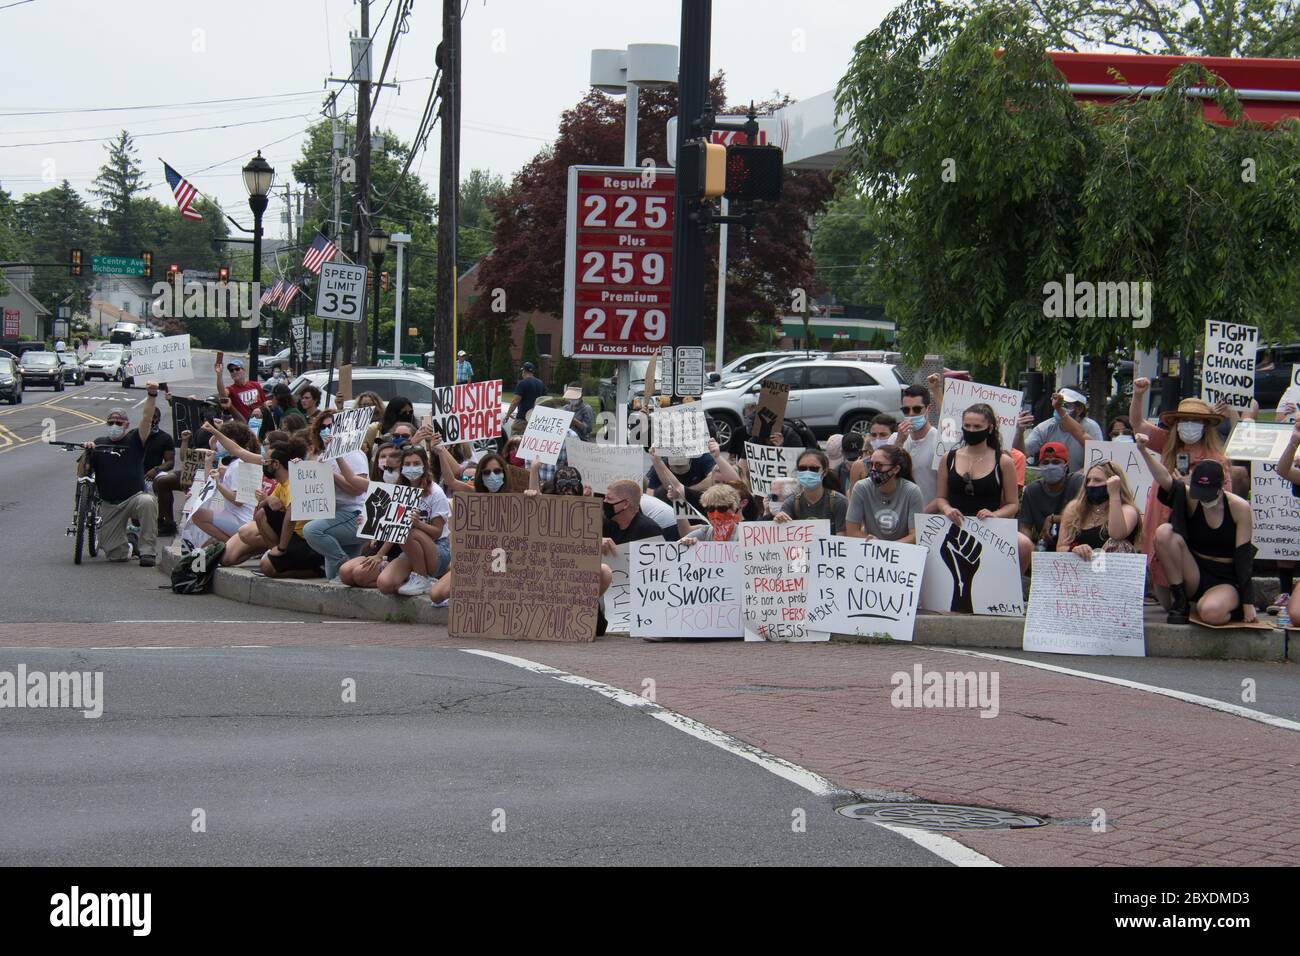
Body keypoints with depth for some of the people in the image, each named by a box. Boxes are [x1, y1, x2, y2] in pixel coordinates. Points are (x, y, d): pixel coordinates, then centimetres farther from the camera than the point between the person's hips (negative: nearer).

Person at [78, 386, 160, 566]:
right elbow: (81, 472, 6)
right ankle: (128, 547, 36)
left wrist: (152, 395, -26)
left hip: (134, 496, -3)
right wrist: (87, 453, -12)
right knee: (114, 554, -2)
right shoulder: (99, 443, 11)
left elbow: (146, 419, -12)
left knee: (147, 502, -40)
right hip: (109, 504, 3)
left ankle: (148, 551, -32)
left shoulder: (134, 441, 4)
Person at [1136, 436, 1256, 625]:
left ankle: (1230, 606, 0)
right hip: (1194, 576, 3)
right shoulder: (1190, 499, -8)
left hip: (1227, 581, -3)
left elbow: (1243, 555, -11)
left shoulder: (1239, 508, -11)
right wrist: (1144, 452, -47)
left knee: (1211, 613, -39)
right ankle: (1179, 601, -11)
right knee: (1164, 532, -23)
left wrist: (1248, 604, -12)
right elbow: (1165, 479, -27)